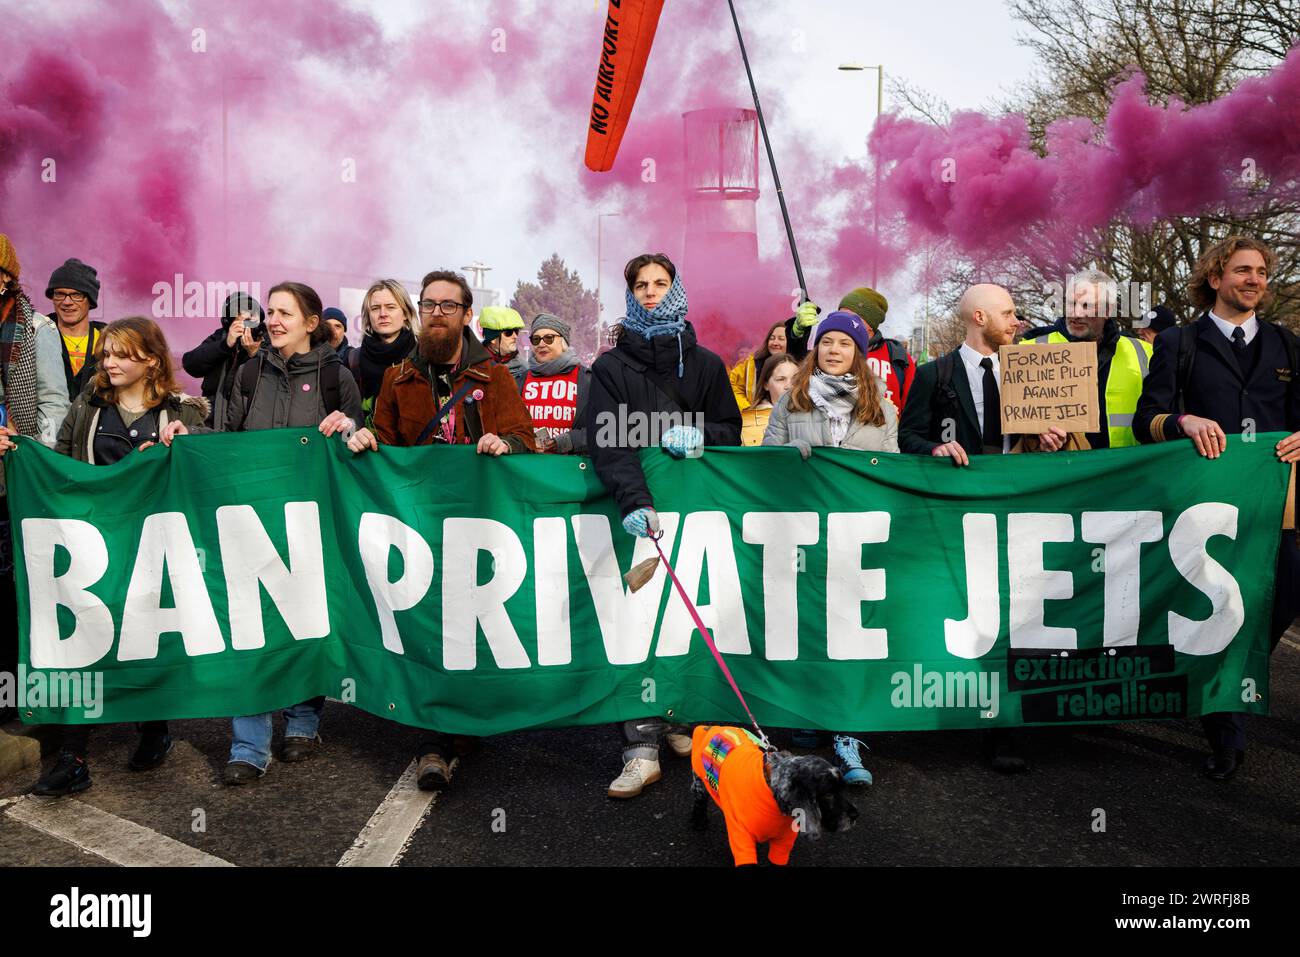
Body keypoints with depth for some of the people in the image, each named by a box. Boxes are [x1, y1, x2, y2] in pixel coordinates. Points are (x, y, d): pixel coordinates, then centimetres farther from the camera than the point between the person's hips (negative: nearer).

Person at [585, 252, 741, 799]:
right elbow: (606, 441, -9)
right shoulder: (611, 366, 4)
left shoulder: (706, 364, 12)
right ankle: (641, 747, -9)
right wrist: (632, 499, -26)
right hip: (636, 507, -2)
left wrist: (698, 435, -9)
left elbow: (731, 430, 14)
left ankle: (679, 717, 22)